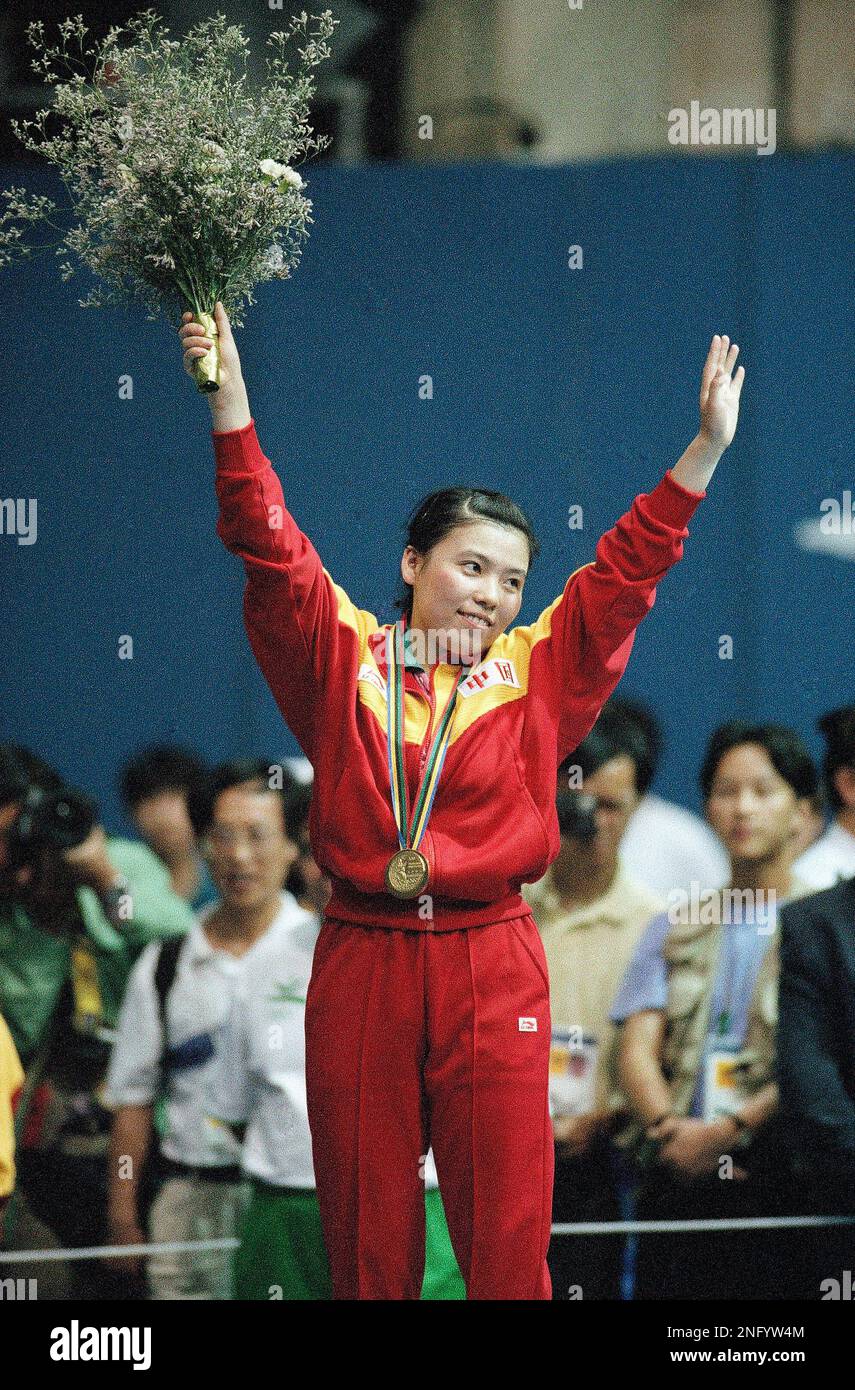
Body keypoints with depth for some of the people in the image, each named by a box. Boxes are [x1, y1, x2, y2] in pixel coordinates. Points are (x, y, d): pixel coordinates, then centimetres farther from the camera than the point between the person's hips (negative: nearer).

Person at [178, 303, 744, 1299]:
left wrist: (706, 448, 1)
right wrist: (229, 402, -9)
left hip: (492, 969, 0)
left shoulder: (533, 673, 8)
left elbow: (627, 570, 7)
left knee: (508, 1239, -3)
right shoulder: (346, 656, 6)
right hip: (361, 964, 0)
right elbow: (270, 547, 0)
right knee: (366, 1244, 3)